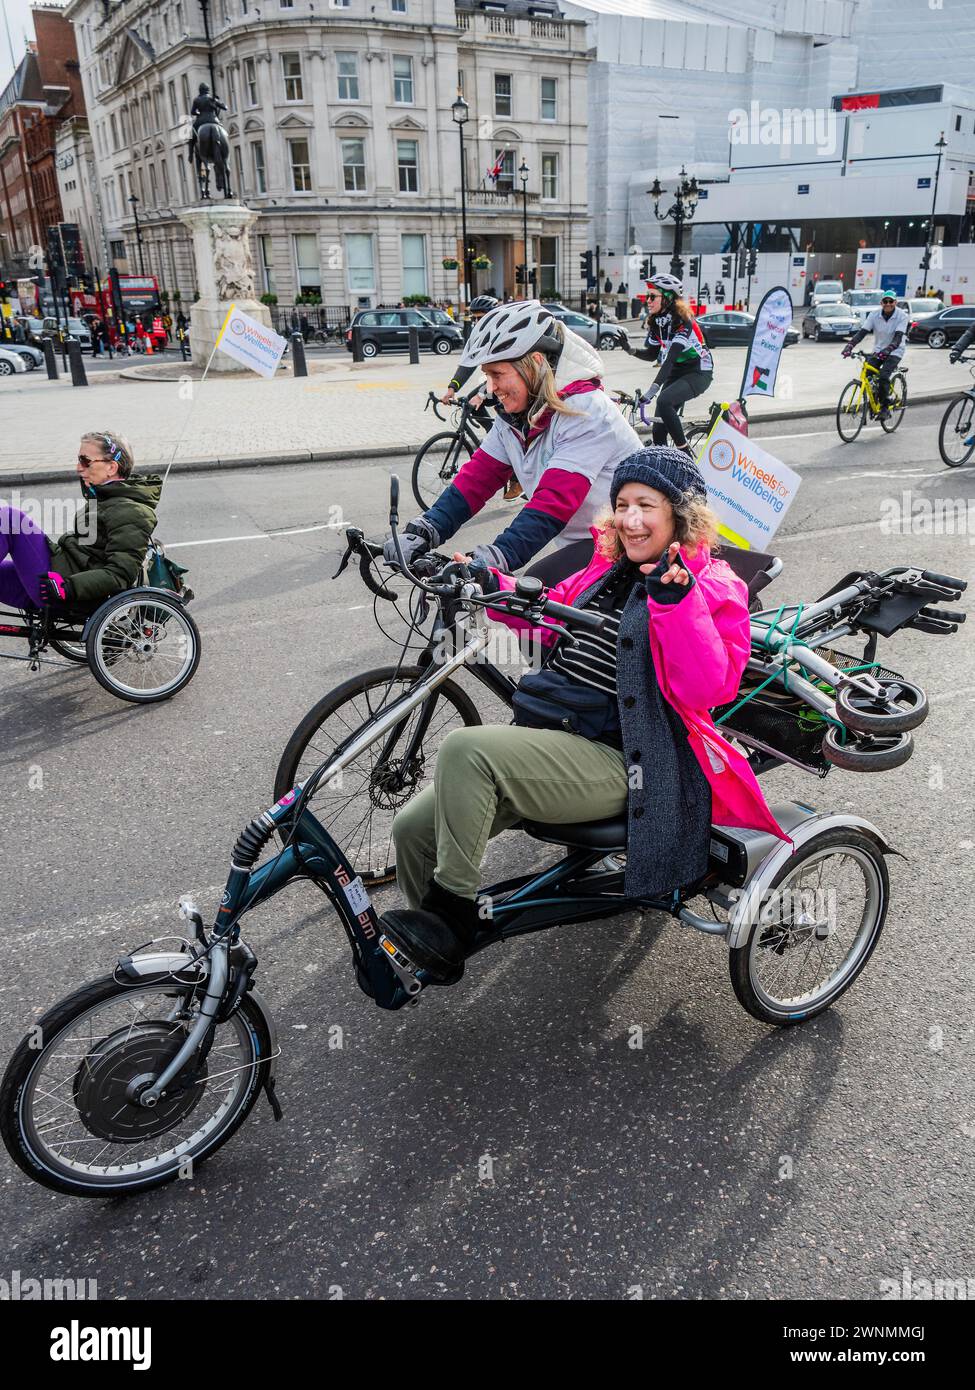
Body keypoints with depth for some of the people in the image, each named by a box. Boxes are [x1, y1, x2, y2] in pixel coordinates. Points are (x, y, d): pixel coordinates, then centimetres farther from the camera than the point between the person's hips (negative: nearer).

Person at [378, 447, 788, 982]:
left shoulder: (714, 587, -3)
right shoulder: (610, 567, 18)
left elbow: (707, 688, -17)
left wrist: (676, 599, -26)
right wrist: (493, 588, 17)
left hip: (612, 761, -7)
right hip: (542, 735, 8)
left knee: (465, 748, -31)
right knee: (414, 829, -5)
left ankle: (451, 913, -15)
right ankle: (431, 953, 18)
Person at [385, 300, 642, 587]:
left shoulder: (585, 412, -22)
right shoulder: (514, 417, 3)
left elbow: (555, 500, -32)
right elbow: (478, 477, -4)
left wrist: (496, 557, -43)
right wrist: (422, 533, -17)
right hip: (581, 541, 7)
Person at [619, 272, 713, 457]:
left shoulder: (682, 320, -22)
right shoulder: (655, 321, 0)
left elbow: (671, 357, -33)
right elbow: (652, 355, 8)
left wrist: (653, 389, -43)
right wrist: (630, 350, -12)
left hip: (699, 373, -7)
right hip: (677, 373, 8)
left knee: (664, 400, -33)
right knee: (658, 430, -3)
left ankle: (685, 454, -21)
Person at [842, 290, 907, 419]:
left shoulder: (902, 316, -15)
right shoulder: (875, 314, -7)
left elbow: (898, 337, -26)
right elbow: (862, 331, -16)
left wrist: (888, 349, -46)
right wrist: (850, 345, -34)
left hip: (894, 352, -4)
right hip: (878, 350, 4)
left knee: (883, 376, -26)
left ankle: (885, 407, -8)